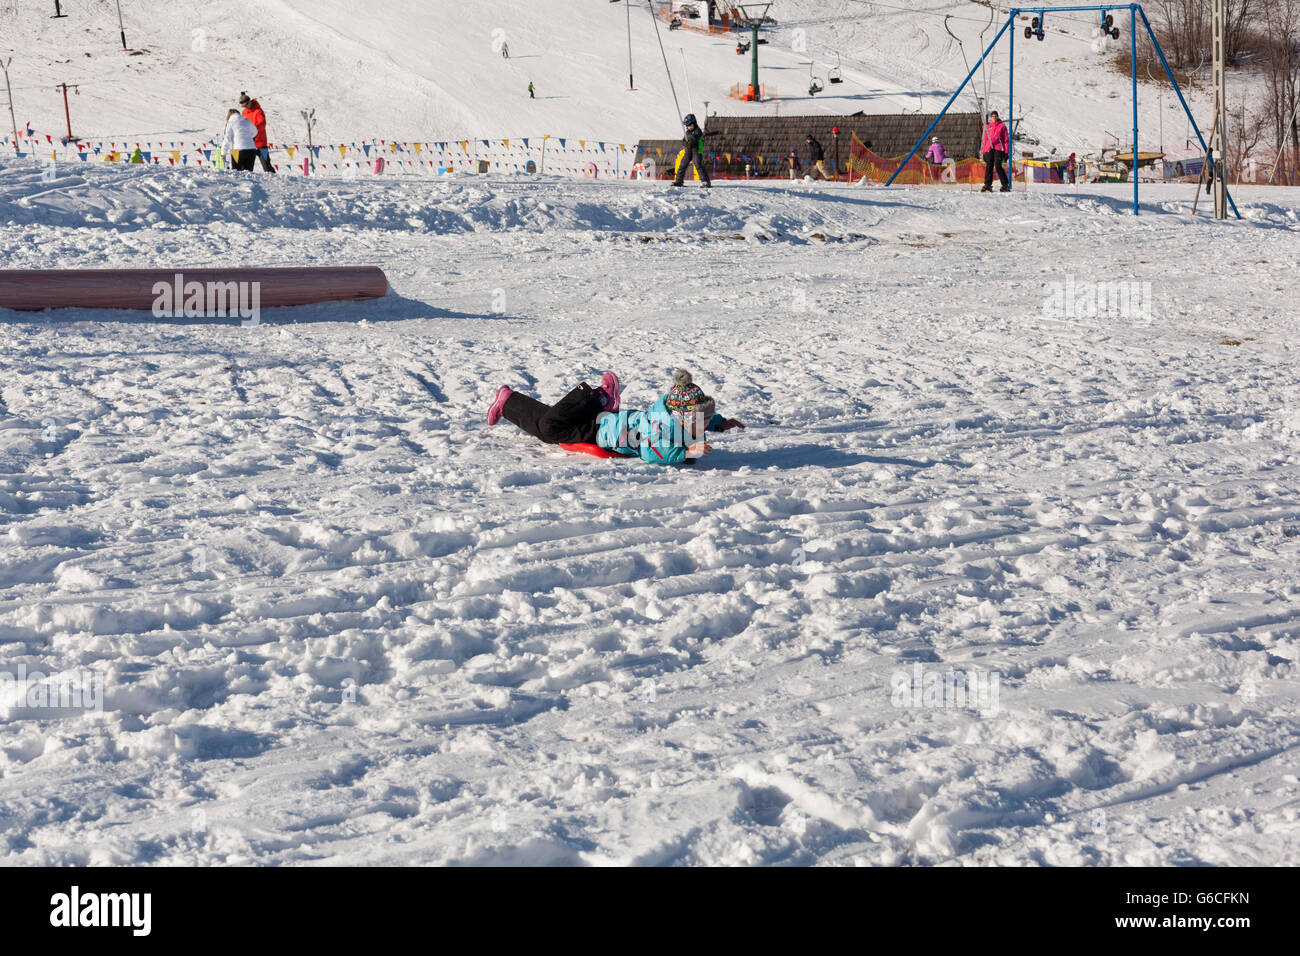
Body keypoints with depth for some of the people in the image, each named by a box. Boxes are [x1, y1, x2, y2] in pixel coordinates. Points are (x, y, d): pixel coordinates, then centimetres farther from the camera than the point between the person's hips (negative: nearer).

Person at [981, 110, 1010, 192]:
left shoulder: (1002, 126, 6)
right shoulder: (988, 127, 17)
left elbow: (1006, 139, 4)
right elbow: (985, 140, 21)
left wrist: (1006, 152, -2)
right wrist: (984, 152, 14)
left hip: (999, 148, -4)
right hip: (989, 149, 4)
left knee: (998, 167, -13)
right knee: (989, 167, -1)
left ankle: (1005, 185, -7)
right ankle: (987, 185, 3)